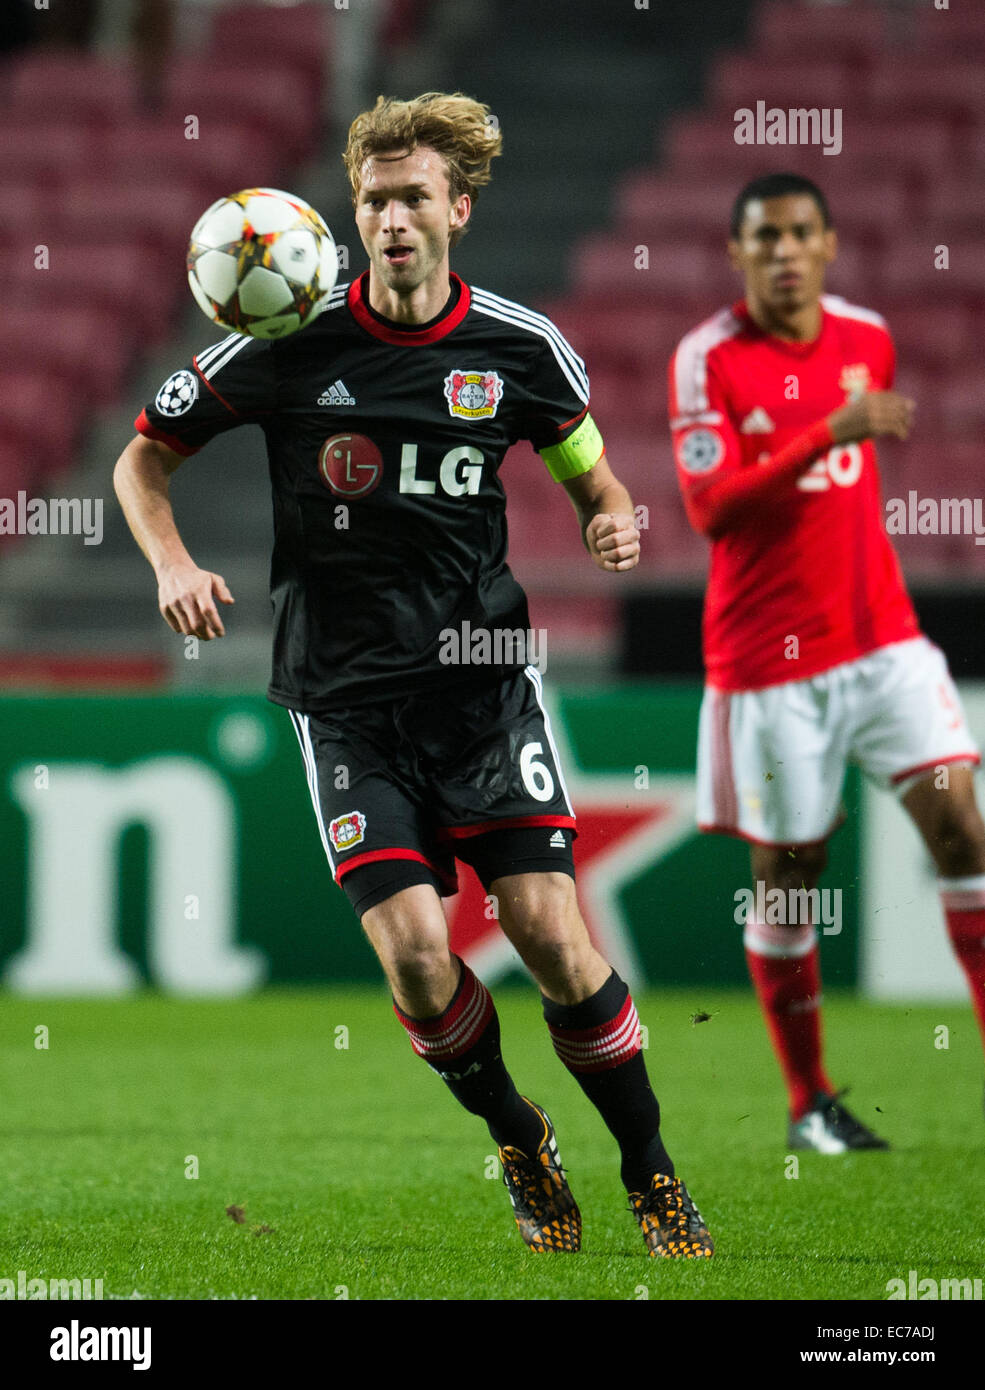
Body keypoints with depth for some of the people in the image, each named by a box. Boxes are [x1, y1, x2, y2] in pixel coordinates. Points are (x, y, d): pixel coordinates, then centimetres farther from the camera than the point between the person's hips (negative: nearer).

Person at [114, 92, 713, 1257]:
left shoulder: (521, 349, 0)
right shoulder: (289, 345, -4)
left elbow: (586, 469, 17)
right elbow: (145, 455, 7)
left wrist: (611, 518, -6)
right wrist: (171, 562, -10)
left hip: (485, 679, 1)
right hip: (344, 700, -1)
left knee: (553, 937, -10)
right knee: (414, 957, -13)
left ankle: (651, 1173, 8)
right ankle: (518, 1143, 15)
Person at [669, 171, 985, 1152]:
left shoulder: (867, 338, 7)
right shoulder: (708, 360, -9)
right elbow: (710, 508, -20)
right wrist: (829, 433, -28)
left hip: (881, 637, 4)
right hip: (769, 657, -4)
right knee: (787, 871, 2)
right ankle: (809, 1103, 15)